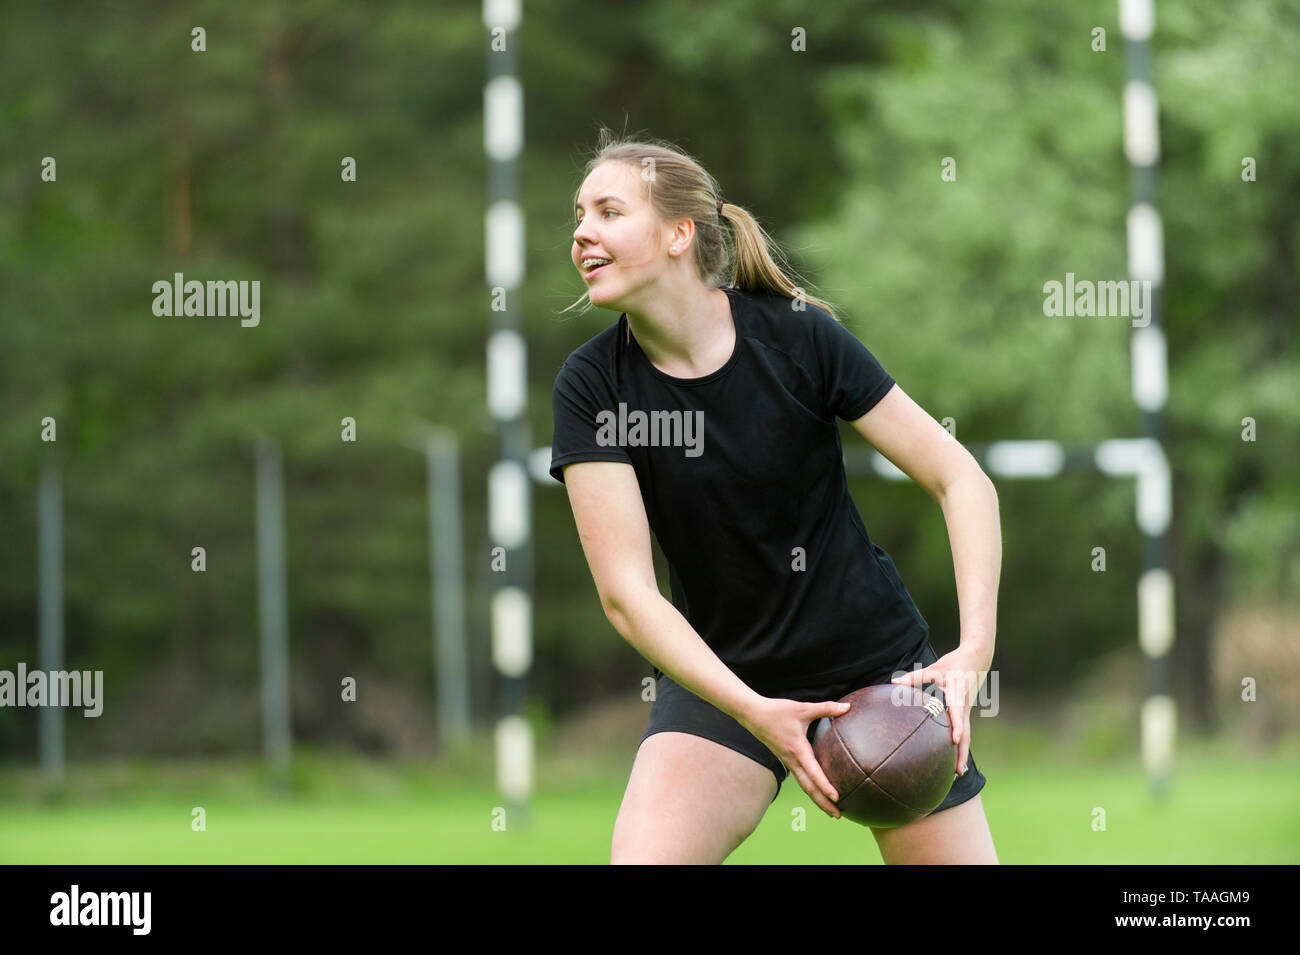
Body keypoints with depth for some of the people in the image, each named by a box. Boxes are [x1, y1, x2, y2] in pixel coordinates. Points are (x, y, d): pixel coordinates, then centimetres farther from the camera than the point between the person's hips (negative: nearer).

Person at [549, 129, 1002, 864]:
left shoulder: (799, 338, -13)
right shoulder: (592, 384, -11)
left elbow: (963, 480, -10)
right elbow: (627, 592, -17)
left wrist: (974, 649, -23)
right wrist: (754, 713, -29)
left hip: (878, 662, 0)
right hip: (720, 675, 0)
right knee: (642, 858, -22)